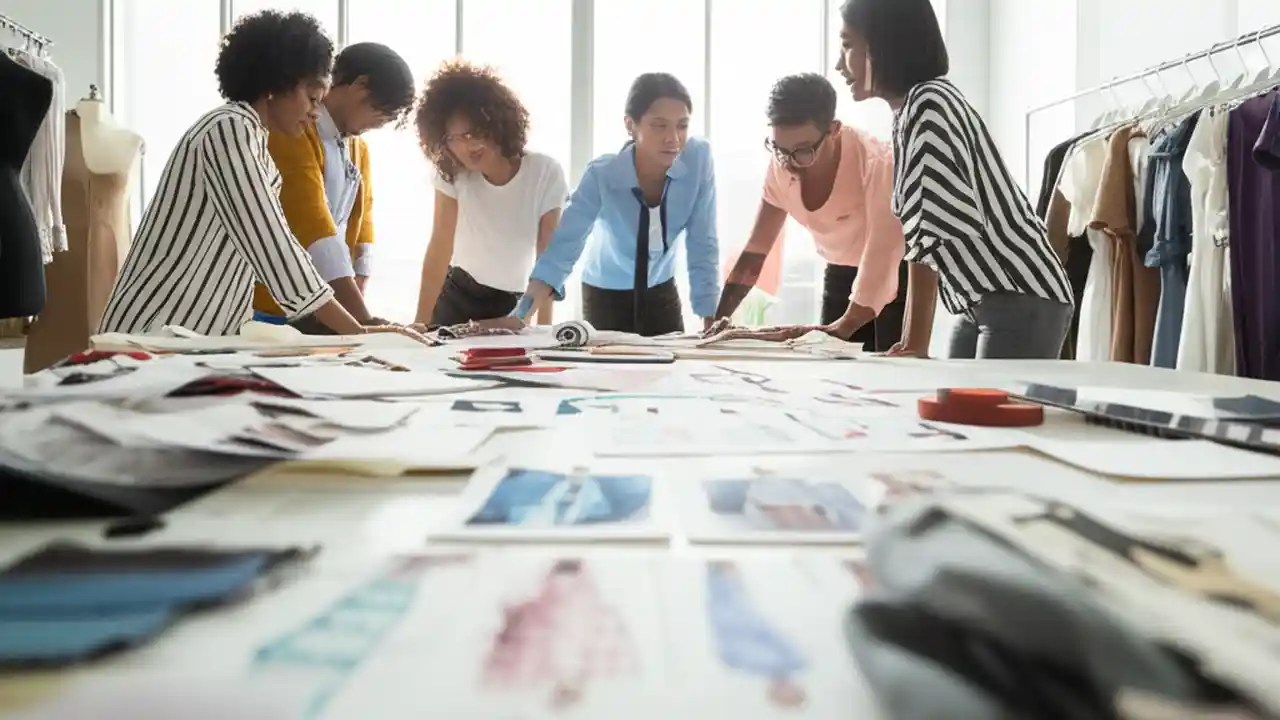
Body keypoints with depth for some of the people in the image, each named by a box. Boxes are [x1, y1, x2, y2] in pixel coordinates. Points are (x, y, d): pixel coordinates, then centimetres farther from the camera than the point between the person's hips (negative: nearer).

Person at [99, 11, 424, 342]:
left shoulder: (253, 143, 15)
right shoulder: (229, 130, -14)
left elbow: (275, 247, 13)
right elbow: (274, 251, -20)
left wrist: (360, 326, 8)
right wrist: (359, 334, -18)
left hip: (201, 335, 9)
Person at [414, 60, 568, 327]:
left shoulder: (546, 173, -18)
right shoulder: (451, 174, -13)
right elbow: (440, 250, -16)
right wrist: (422, 323, -24)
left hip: (515, 305, -1)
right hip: (456, 296, 1)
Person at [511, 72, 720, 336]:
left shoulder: (699, 159, -22)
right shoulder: (601, 175, -27)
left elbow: (703, 245, -16)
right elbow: (563, 247, -32)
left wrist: (710, 322, -18)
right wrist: (517, 319, -46)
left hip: (662, 295, 2)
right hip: (605, 298, -2)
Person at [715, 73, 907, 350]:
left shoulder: (875, 163, -30)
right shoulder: (782, 167, -12)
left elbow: (881, 257, -34)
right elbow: (755, 249, -6)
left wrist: (845, 326, -47)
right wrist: (718, 319, -15)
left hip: (895, 274, -5)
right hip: (840, 274, 5)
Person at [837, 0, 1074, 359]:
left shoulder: (929, 104, -15)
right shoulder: (907, 114, 13)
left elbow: (954, 225, -20)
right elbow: (926, 238, 12)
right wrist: (911, 344, 9)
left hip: (1022, 302, -9)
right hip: (983, 303, 9)